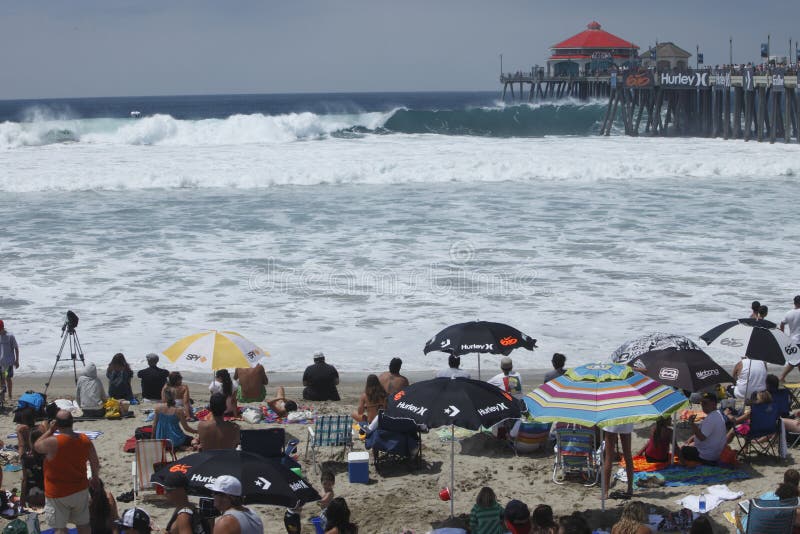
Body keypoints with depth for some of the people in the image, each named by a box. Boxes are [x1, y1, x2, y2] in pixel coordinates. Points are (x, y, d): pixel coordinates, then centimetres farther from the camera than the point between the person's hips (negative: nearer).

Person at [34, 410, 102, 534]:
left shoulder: (53, 442, -24)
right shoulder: (85, 440, -7)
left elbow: (37, 446, -4)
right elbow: (95, 463, 5)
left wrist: (50, 430, -2)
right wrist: (95, 477, 23)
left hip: (58, 495, -5)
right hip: (80, 491, 5)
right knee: (83, 524, 18)